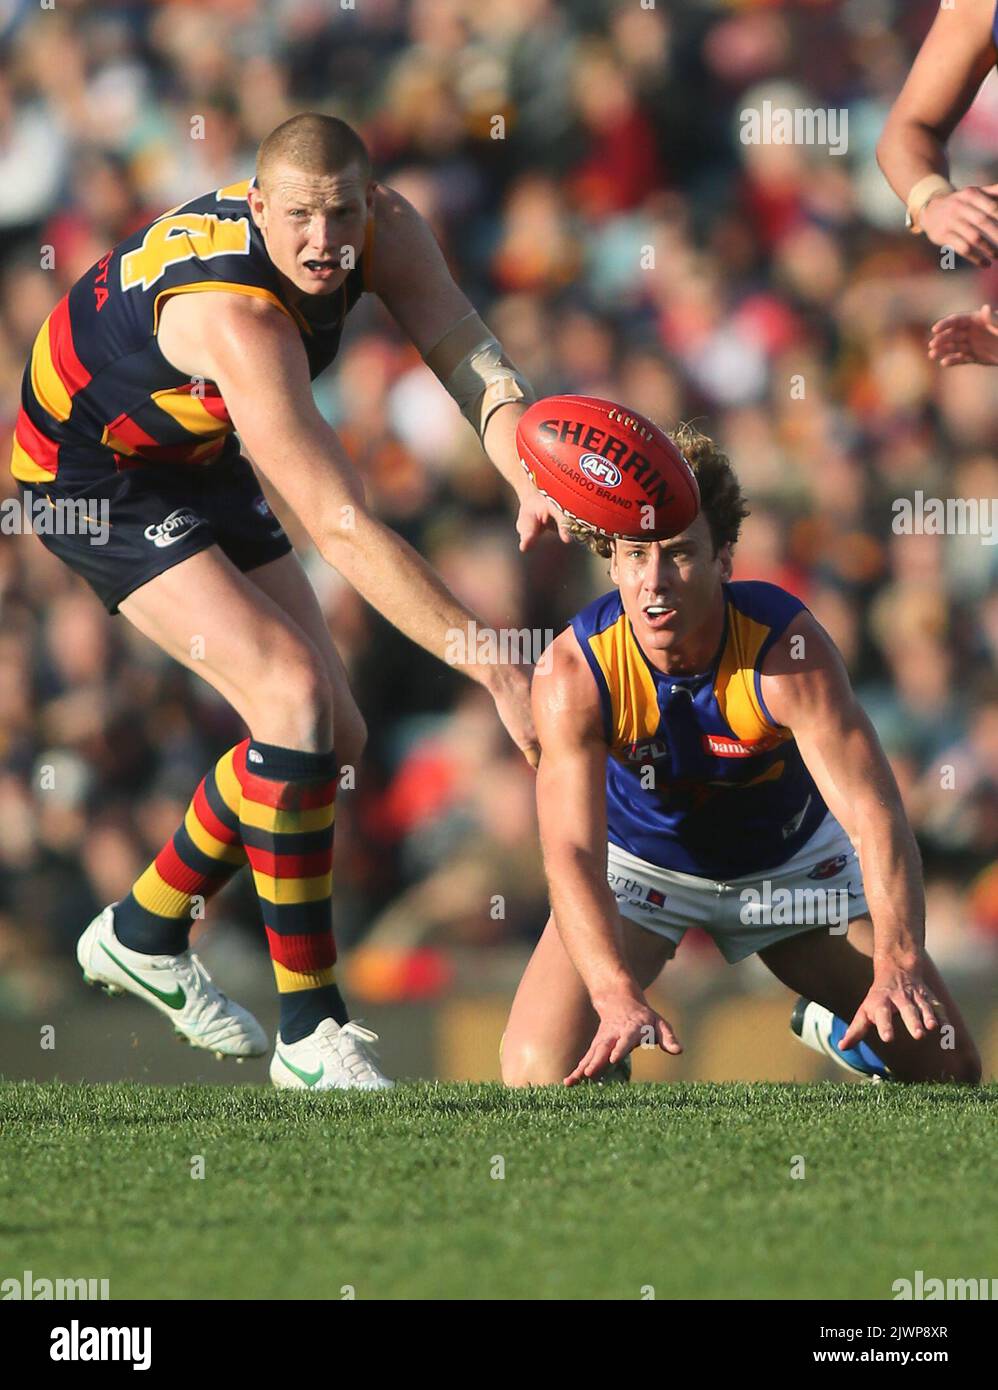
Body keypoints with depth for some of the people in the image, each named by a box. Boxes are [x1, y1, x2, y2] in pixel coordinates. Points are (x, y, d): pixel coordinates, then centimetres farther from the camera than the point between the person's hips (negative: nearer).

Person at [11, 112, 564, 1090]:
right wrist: (497, 672, -46)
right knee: (292, 693, -23)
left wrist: (530, 478, -51)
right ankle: (310, 1031, -18)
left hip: (199, 461, 8)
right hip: (89, 475, -8)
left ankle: (141, 934, 26)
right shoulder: (239, 317, -39)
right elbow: (342, 529, -43)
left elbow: (469, 358, -28)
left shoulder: (384, 229, -17)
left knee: (331, 735, 6)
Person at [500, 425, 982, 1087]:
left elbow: (873, 811, -40)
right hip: (640, 864, -1)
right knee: (540, 1075, -22)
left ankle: (832, 1025, 30)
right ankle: (615, 1053, 16)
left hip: (790, 860, 1)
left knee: (950, 1069, -4)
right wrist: (619, 996, -54)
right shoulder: (574, 674, -30)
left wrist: (899, 967, -57)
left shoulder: (790, 647, -32)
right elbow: (572, 851, -37)